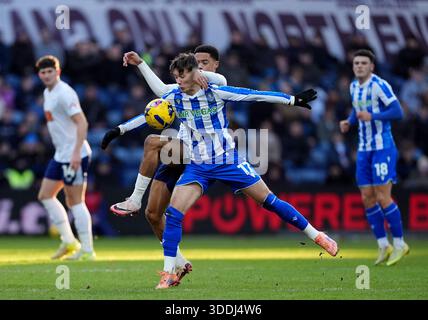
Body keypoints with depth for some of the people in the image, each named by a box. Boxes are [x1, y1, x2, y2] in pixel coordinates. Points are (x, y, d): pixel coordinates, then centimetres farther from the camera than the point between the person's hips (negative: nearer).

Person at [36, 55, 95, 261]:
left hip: (74, 155, -10)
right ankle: (69, 242, 14)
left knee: (75, 201, -8)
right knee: (45, 195, 10)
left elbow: (82, 122, -23)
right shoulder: (47, 93, 14)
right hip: (60, 155, 10)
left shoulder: (64, 93, -16)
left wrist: (76, 152, -28)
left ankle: (87, 250, -3)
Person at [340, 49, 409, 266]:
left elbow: (398, 112, -17)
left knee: (382, 198, -9)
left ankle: (399, 244, 4)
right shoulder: (354, 86, 10)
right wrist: (349, 122, 7)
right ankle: (383, 246, 11)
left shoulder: (379, 85, -14)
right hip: (364, 150, 8)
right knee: (367, 198, 3)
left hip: (383, 148, -8)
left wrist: (372, 116, -26)